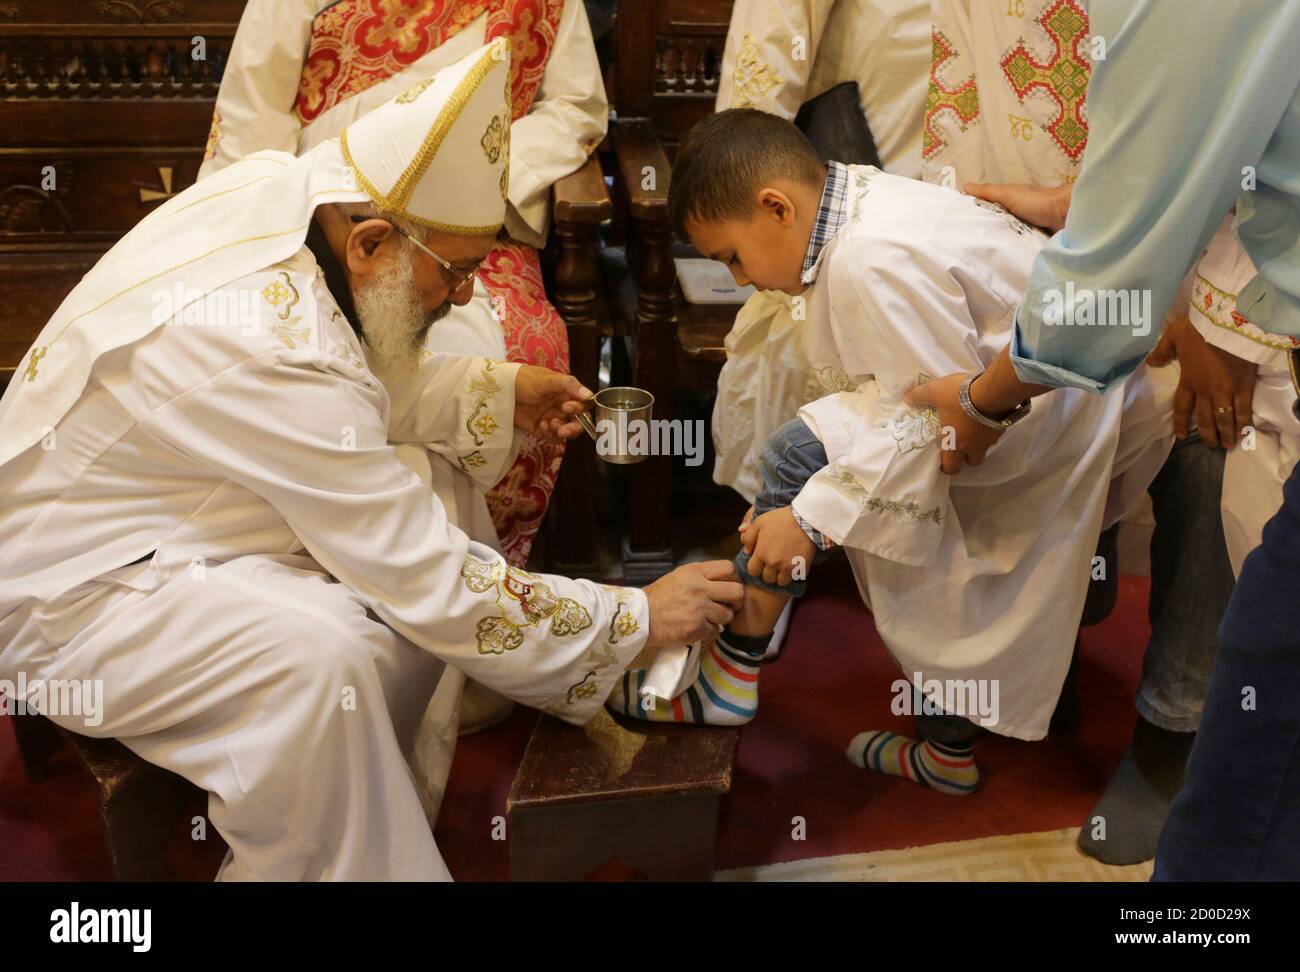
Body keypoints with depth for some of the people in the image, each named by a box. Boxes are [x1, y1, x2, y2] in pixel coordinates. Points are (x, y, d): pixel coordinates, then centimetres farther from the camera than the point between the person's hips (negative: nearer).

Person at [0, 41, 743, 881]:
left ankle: (391, 786, 12)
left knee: (431, 482, 4)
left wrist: (495, 391, 0)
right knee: (321, 654, -34)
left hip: (155, 496, 10)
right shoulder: (268, 351, -35)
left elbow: (352, 380, 10)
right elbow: (438, 591, -29)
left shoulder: (277, 184, -11)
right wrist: (636, 621, -20)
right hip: (75, 591, -9)